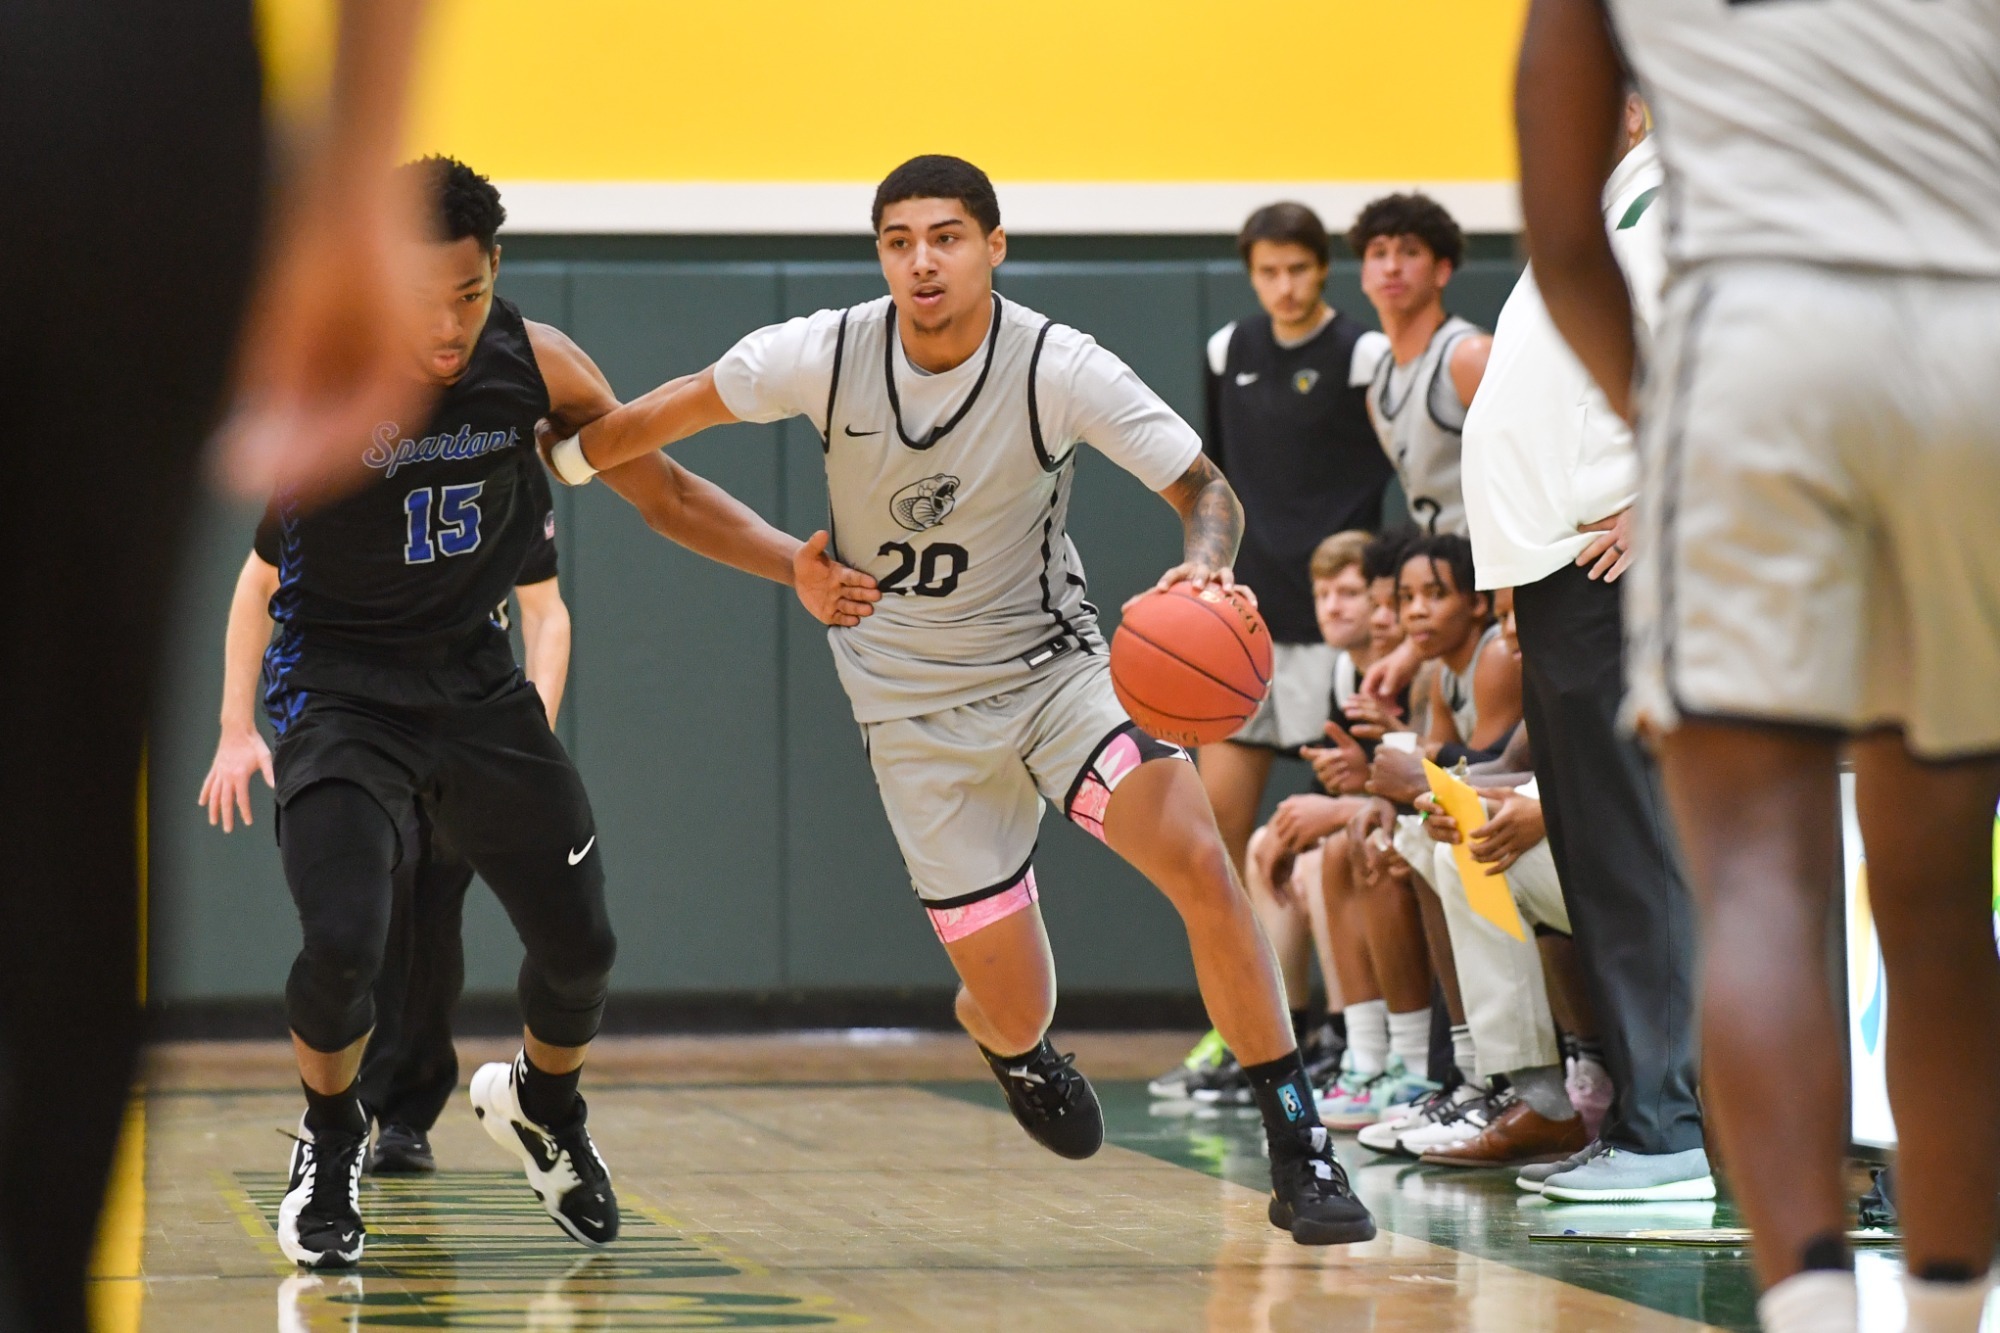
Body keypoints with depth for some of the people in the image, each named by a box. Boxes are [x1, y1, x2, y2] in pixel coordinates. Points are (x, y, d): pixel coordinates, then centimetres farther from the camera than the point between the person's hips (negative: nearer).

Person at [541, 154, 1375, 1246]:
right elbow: (664, 417, 2)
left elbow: (1205, 488, -17)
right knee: (1016, 1013, 0)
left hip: (1051, 659, 0)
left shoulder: (1058, 369, -17)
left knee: (1198, 861, -27)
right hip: (915, 708, 1)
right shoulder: (825, 356, -13)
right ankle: (998, 1034, 43)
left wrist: (1205, 564, -37)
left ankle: (1299, 1155, -17)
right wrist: (547, 465, 7)